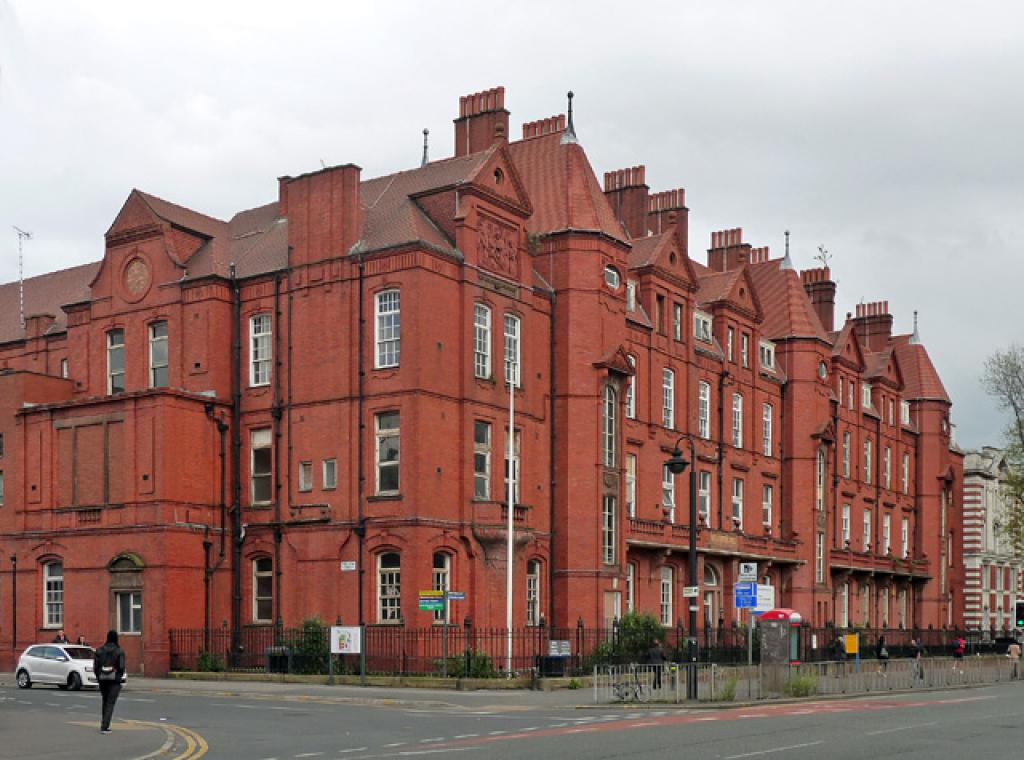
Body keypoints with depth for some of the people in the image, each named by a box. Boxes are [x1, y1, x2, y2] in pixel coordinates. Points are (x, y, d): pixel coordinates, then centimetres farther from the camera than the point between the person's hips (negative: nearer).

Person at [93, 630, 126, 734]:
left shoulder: (99, 650, 1)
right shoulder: (119, 651, -8)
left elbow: (95, 666, 0)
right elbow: (121, 667, -11)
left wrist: (98, 677, 13)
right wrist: (120, 677, 6)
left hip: (102, 679, 4)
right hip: (114, 680, -4)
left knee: (105, 701, 21)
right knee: (110, 703, -1)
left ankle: (104, 724, 25)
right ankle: (104, 727, -9)